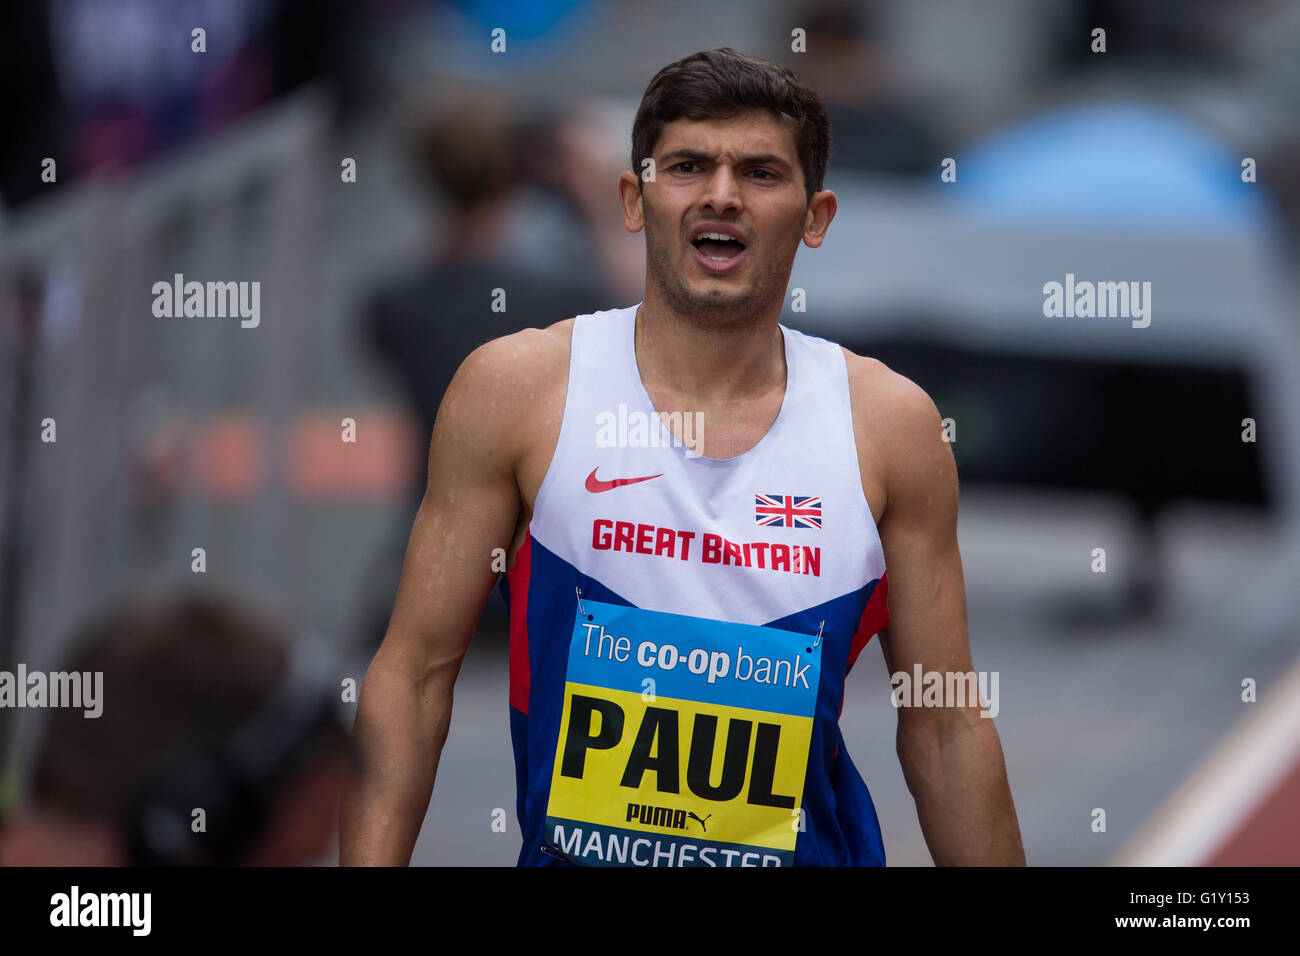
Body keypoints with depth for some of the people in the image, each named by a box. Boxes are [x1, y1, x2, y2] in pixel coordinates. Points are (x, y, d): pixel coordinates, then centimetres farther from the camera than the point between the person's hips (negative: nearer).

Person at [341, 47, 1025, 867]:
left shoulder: (890, 424, -4)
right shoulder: (515, 391, -8)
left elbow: (947, 725, 0)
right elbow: (416, 674, -6)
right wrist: (371, 866, -16)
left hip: (815, 851, 1)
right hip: (572, 852, 0)